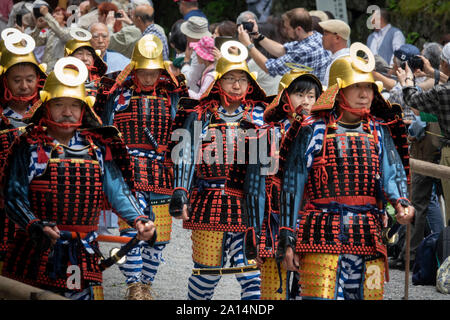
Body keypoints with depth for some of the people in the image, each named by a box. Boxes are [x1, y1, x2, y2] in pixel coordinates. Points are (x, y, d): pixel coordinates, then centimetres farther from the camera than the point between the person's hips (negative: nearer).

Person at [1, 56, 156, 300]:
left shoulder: (97, 149, 9)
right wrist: (35, 226, -27)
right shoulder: (29, 147, -2)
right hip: (36, 258, -3)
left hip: (84, 260, 3)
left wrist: (139, 220, -18)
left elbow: (117, 191, 0)